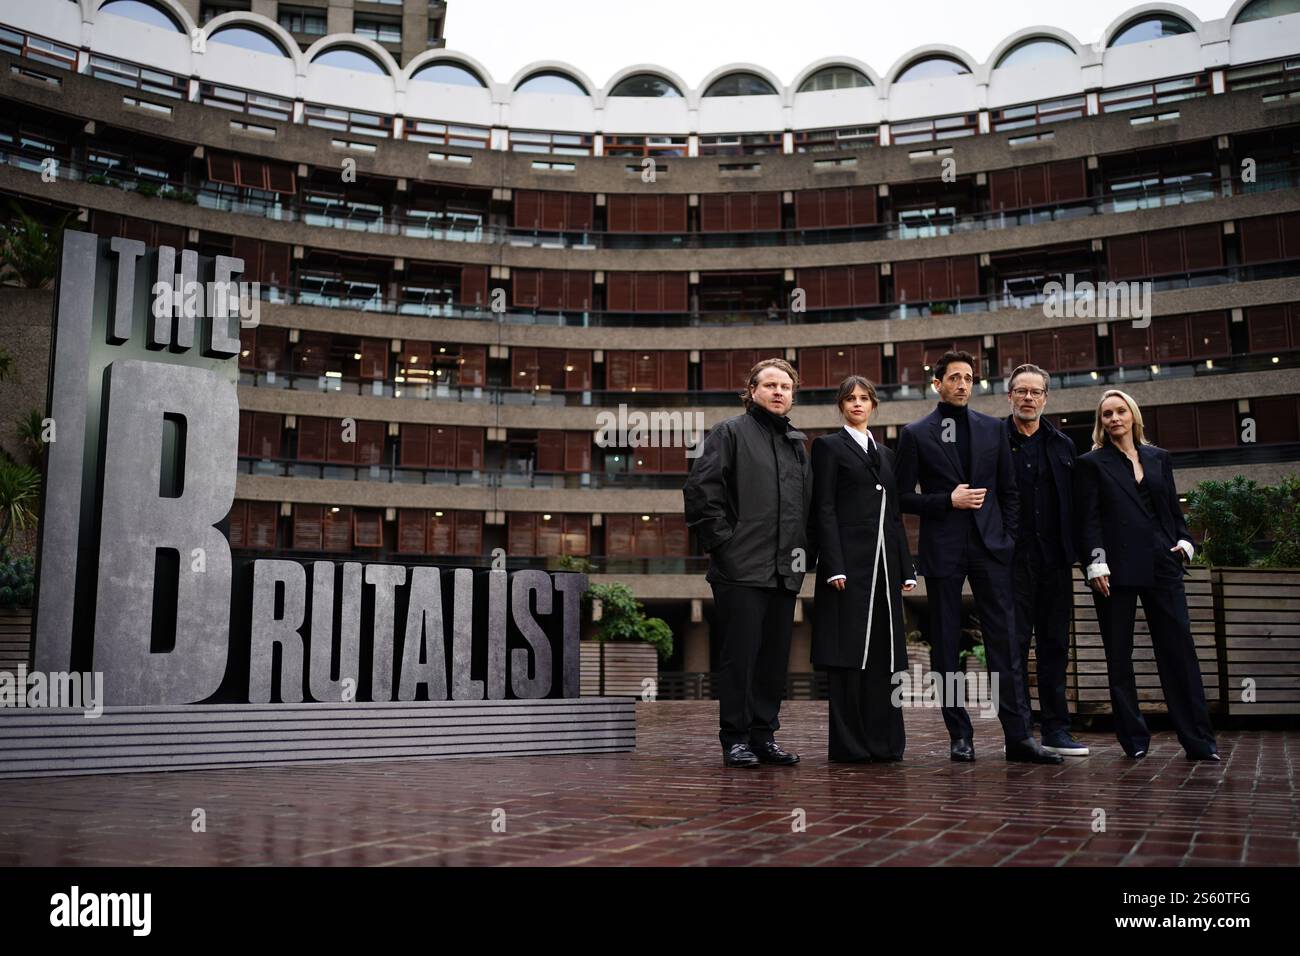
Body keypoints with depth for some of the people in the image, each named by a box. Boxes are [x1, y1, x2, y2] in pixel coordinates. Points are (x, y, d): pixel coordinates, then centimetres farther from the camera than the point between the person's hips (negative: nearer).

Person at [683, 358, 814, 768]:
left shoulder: (797, 443, 19)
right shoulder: (730, 433, -1)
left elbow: (810, 502, 24)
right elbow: (700, 489, -9)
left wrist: (807, 551, 12)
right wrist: (722, 541, -11)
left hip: (785, 571, 6)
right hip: (742, 569, -6)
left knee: (776, 657, 9)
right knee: (741, 655, -3)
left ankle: (764, 735, 18)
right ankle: (735, 739, 6)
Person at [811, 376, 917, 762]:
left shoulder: (885, 453, 21)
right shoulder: (829, 446, 3)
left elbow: (894, 514, 19)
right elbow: (824, 509, -6)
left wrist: (906, 569, 11)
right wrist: (834, 566, -15)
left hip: (884, 565, 6)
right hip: (849, 562, -6)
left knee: (884, 652, 6)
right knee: (849, 653, -5)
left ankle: (883, 740, 12)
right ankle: (847, 743, 0)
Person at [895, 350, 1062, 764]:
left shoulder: (993, 429, 12)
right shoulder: (916, 434, 4)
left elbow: (1009, 490, 14)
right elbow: (903, 496, 1)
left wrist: (1008, 537, 5)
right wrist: (948, 500, -11)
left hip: (989, 546, 2)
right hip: (942, 550, -2)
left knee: (1004, 640, -2)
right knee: (946, 645, 2)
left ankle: (1019, 735, 0)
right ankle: (960, 736, 9)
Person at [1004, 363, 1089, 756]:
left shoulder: (1063, 446, 14)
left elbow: (1074, 504, 12)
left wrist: (1075, 554, 2)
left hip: (1054, 560, 4)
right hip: (1012, 558, -4)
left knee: (1055, 644, 7)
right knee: (1014, 643, -2)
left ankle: (1056, 729, 14)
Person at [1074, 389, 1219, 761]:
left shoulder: (1159, 458, 16)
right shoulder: (1092, 463, 5)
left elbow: (1174, 507, 19)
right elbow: (1088, 518, -2)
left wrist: (1184, 540, 3)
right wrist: (1095, 563, -10)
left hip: (1161, 565, 3)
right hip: (1116, 569, -3)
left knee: (1179, 648, -2)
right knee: (1119, 655, 2)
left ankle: (1199, 740, 2)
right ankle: (1134, 739, 10)